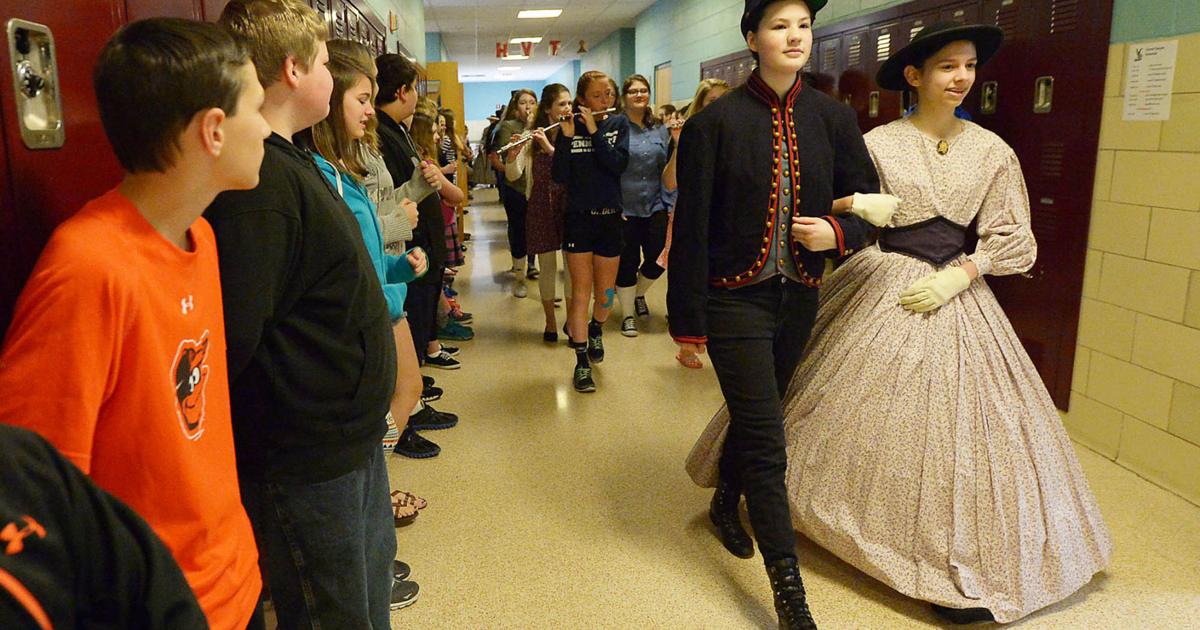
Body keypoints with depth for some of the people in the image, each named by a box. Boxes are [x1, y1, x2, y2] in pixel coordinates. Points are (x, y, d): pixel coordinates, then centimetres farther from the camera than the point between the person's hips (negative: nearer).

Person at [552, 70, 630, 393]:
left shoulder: (619, 124, 3)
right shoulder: (568, 128, -1)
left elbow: (619, 164, -13)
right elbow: (559, 176, -11)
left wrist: (594, 131, -17)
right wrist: (567, 138, -21)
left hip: (610, 218, 2)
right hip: (578, 219, -2)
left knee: (606, 292, 10)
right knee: (581, 291, -2)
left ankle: (595, 331, 41)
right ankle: (582, 361, 5)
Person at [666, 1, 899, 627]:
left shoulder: (833, 118, 1)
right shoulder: (715, 122, -11)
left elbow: (869, 206, 9)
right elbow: (690, 231, -11)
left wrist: (837, 232, -14)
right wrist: (688, 326, -10)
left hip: (798, 299, 5)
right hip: (735, 300, -4)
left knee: (754, 417, 21)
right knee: (767, 441, -3)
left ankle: (725, 504, 50)